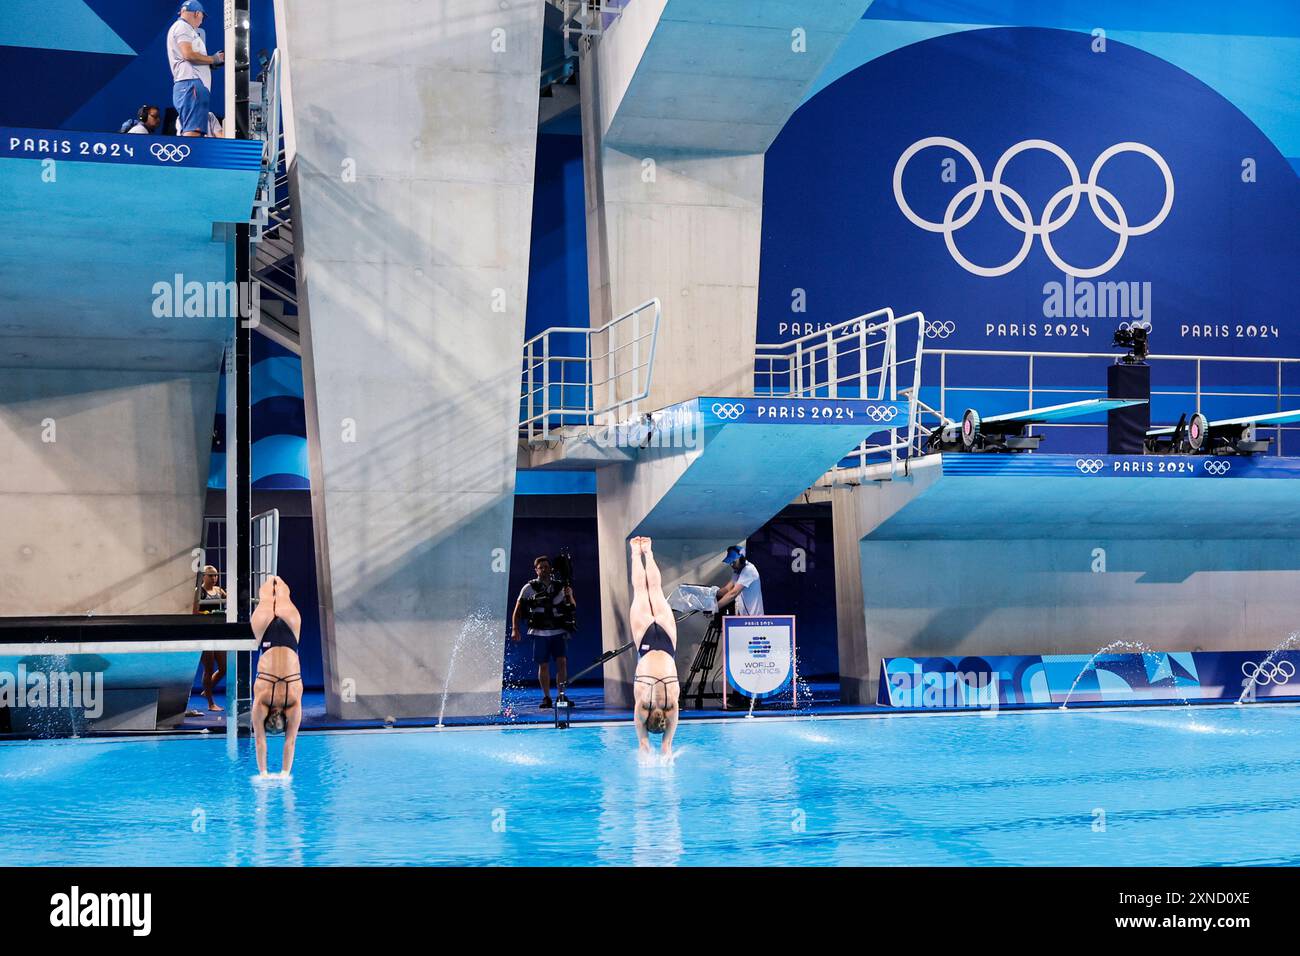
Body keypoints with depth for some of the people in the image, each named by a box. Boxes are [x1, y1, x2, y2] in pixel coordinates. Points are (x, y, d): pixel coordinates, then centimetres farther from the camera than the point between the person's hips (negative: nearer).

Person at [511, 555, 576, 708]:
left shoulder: (560, 587, 8)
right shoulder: (529, 588, 1)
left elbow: (573, 608, 13)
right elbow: (517, 611, 2)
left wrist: (569, 596, -6)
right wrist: (515, 629, -8)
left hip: (559, 632, 1)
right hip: (540, 633, -1)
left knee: (562, 662, -10)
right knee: (543, 666, 2)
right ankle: (546, 697, 12)